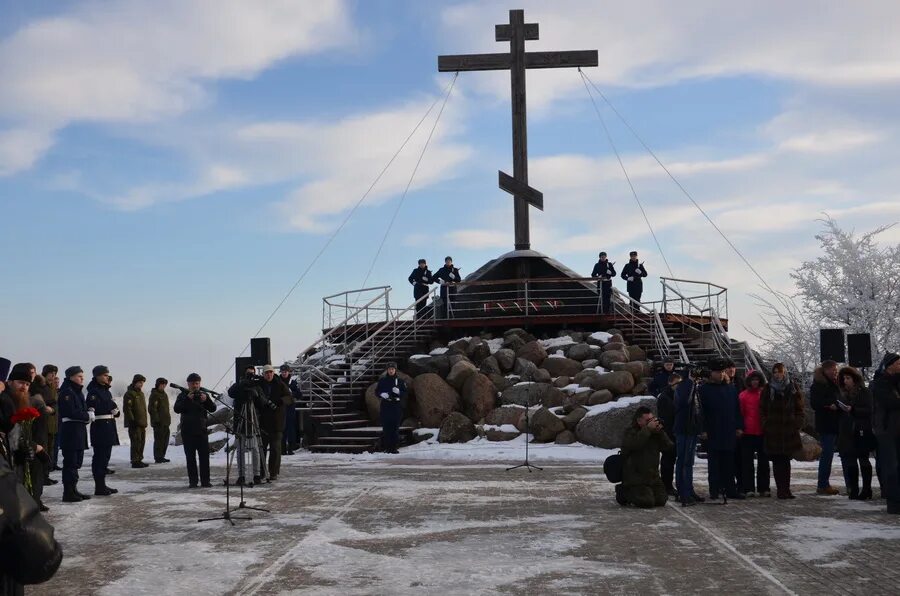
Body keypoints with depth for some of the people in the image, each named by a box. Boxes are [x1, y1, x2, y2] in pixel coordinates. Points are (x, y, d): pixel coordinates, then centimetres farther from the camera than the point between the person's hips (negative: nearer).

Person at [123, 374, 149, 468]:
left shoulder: (141, 393, 19)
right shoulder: (129, 393, -10)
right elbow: (127, 408, -18)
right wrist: (132, 420, -21)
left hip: (142, 422, 9)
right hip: (134, 423, -9)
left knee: (142, 442, 12)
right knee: (136, 442, -9)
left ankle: (139, 460, 19)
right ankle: (135, 461, -6)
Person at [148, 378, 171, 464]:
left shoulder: (164, 394, 18)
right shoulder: (154, 395, -11)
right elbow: (151, 408, -16)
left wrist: (168, 418, 19)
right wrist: (156, 419, -19)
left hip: (165, 421, 9)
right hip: (158, 422, -9)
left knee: (165, 440, 12)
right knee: (159, 440, -6)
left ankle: (161, 456, 20)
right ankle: (158, 457, -1)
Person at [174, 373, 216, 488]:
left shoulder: (204, 394, 10)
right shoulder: (183, 395, 6)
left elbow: (213, 408, -1)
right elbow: (177, 409, -10)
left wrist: (206, 400, -19)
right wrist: (187, 399, -22)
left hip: (201, 431, 1)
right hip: (187, 431, -1)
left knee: (204, 456, -3)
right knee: (190, 457, 0)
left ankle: (205, 480, -1)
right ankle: (193, 481, 4)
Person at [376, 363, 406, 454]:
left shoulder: (400, 381, 7)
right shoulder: (382, 381, 9)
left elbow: (405, 394, 5)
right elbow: (376, 391, 11)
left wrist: (398, 392, -15)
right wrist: (382, 394, -10)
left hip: (397, 406, 0)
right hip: (385, 406, 0)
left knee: (395, 427, -2)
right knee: (386, 427, -4)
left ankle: (394, 447, 1)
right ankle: (386, 447, -1)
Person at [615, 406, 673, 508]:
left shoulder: (655, 431, 8)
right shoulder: (630, 431, -10)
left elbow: (668, 447, 2)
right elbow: (633, 445, -32)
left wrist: (660, 432, -13)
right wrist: (648, 429, -30)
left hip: (653, 476, 7)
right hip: (635, 477, -7)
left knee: (661, 500, 1)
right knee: (646, 502, -18)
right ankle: (624, 492, 8)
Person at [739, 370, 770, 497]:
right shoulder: (743, 395, 2)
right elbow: (740, 413, 3)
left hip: (762, 432, 2)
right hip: (748, 432, -1)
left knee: (763, 461, 7)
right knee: (747, 461, 1)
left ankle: (764, 488, 13)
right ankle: (748, 489, 4)